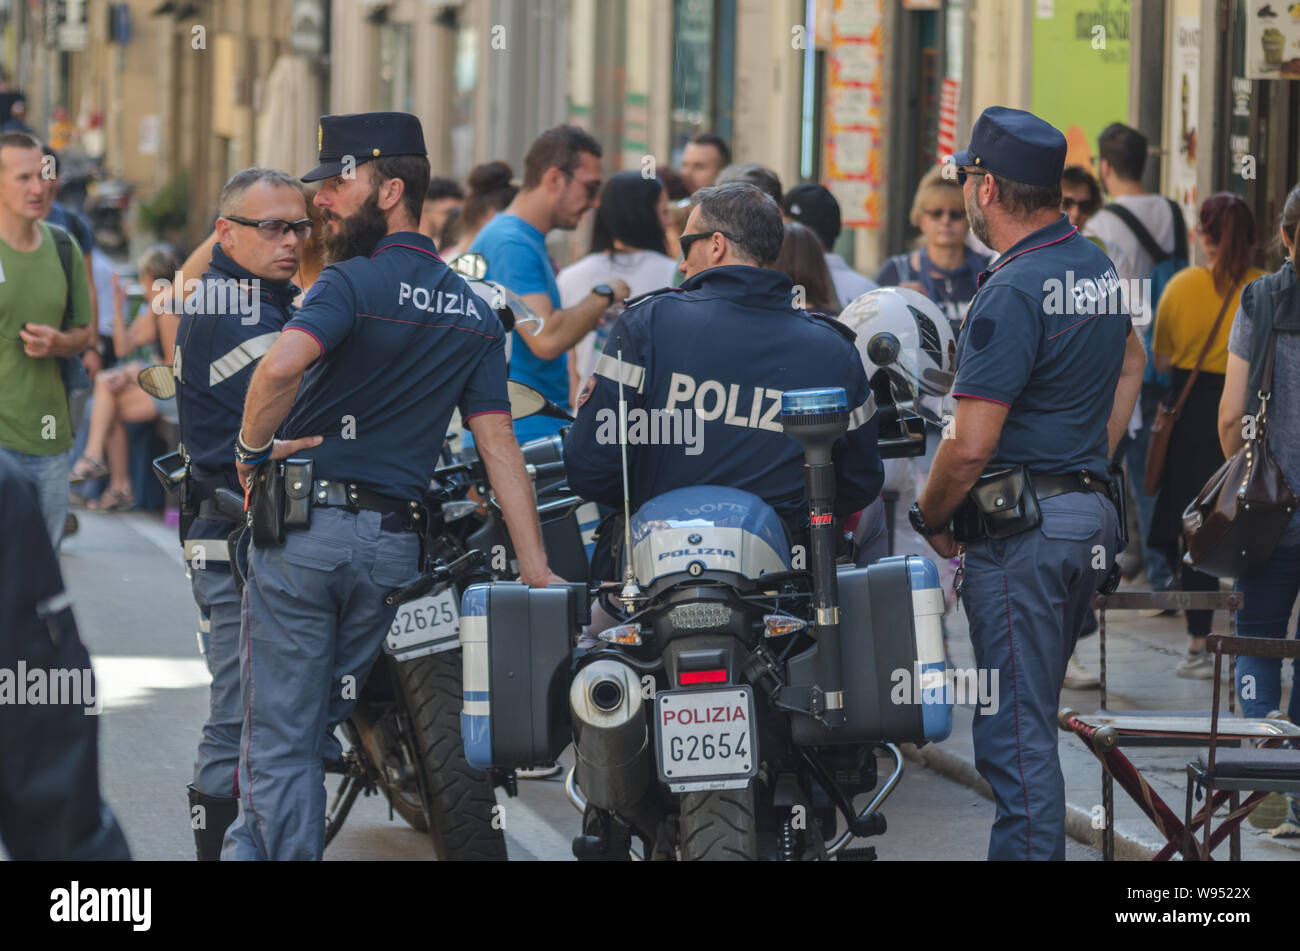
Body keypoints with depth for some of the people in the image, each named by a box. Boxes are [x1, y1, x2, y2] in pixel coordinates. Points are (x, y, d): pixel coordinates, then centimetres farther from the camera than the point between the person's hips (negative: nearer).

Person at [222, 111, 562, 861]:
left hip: (303, 526, -6)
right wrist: (538, 571, 3)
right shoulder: (474, 314, 10)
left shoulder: (355, 284, -10)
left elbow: (280, 368, -29)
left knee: (279, 736, -1)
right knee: (313, 725, 17)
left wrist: (253, 448, -12)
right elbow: (500, 445, 5)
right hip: (395, 540, 6)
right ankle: (255, 843, 23)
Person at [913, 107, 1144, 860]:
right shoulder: (1094, 263, 11)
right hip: (1091, 516, 9)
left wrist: (931, 518, -4)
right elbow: (1130, 362, 31)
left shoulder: (1013, 294, -18)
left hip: (1022, 526, -9)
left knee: (1016, 735, -7)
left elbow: (971, 446, -21)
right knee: (1033, 719, 17)